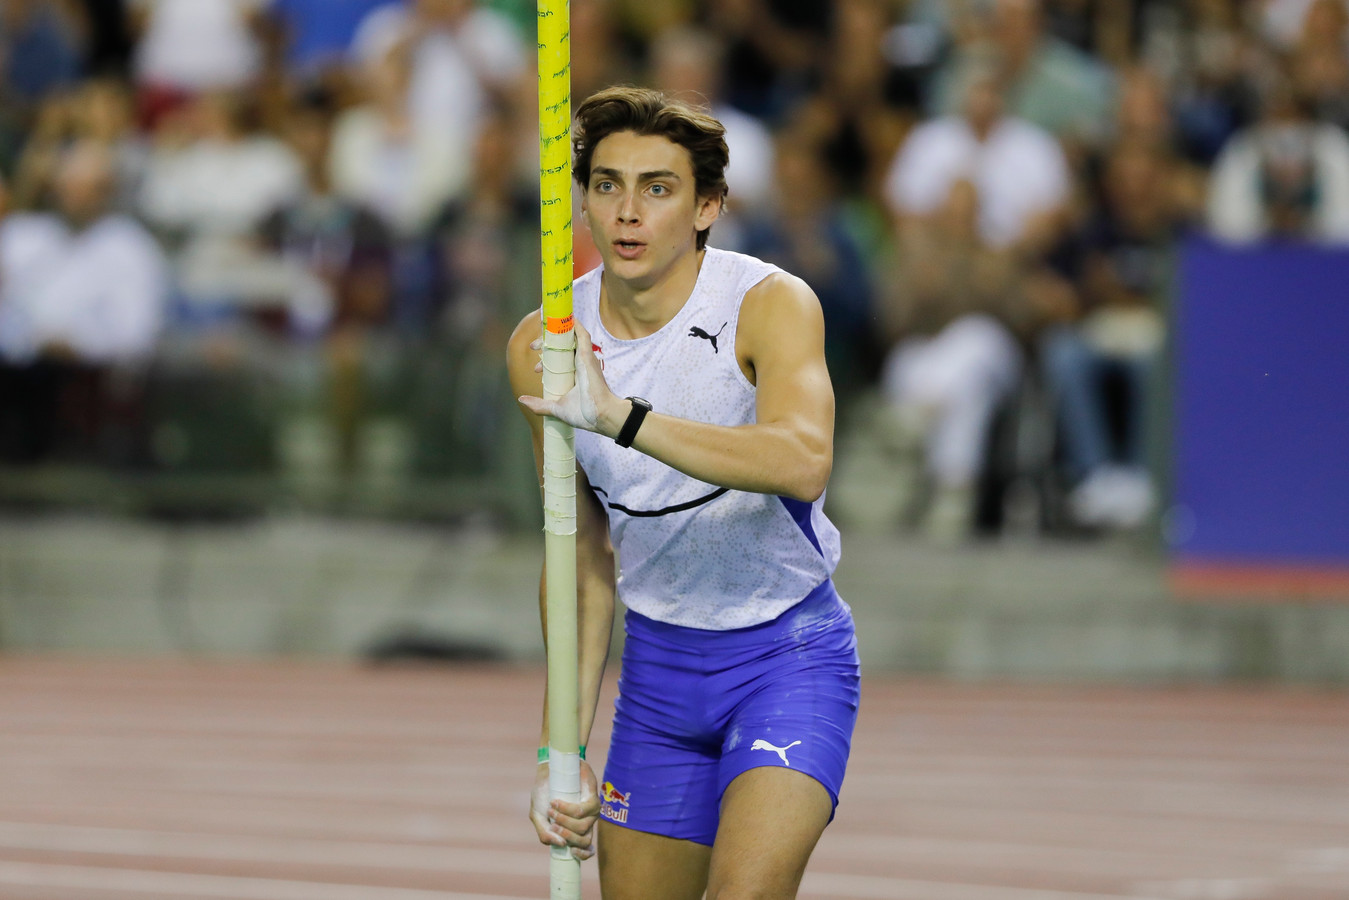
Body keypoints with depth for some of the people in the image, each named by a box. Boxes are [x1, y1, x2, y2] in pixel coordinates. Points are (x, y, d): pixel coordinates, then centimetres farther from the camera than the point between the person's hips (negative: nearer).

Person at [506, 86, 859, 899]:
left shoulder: (770, 305, -19)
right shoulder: (545, 346, -5)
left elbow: (803, 461, -40)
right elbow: (582, 554, 5)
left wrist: (620, 418, -49)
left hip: (790, 654, -5)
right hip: (657, 658, 5)